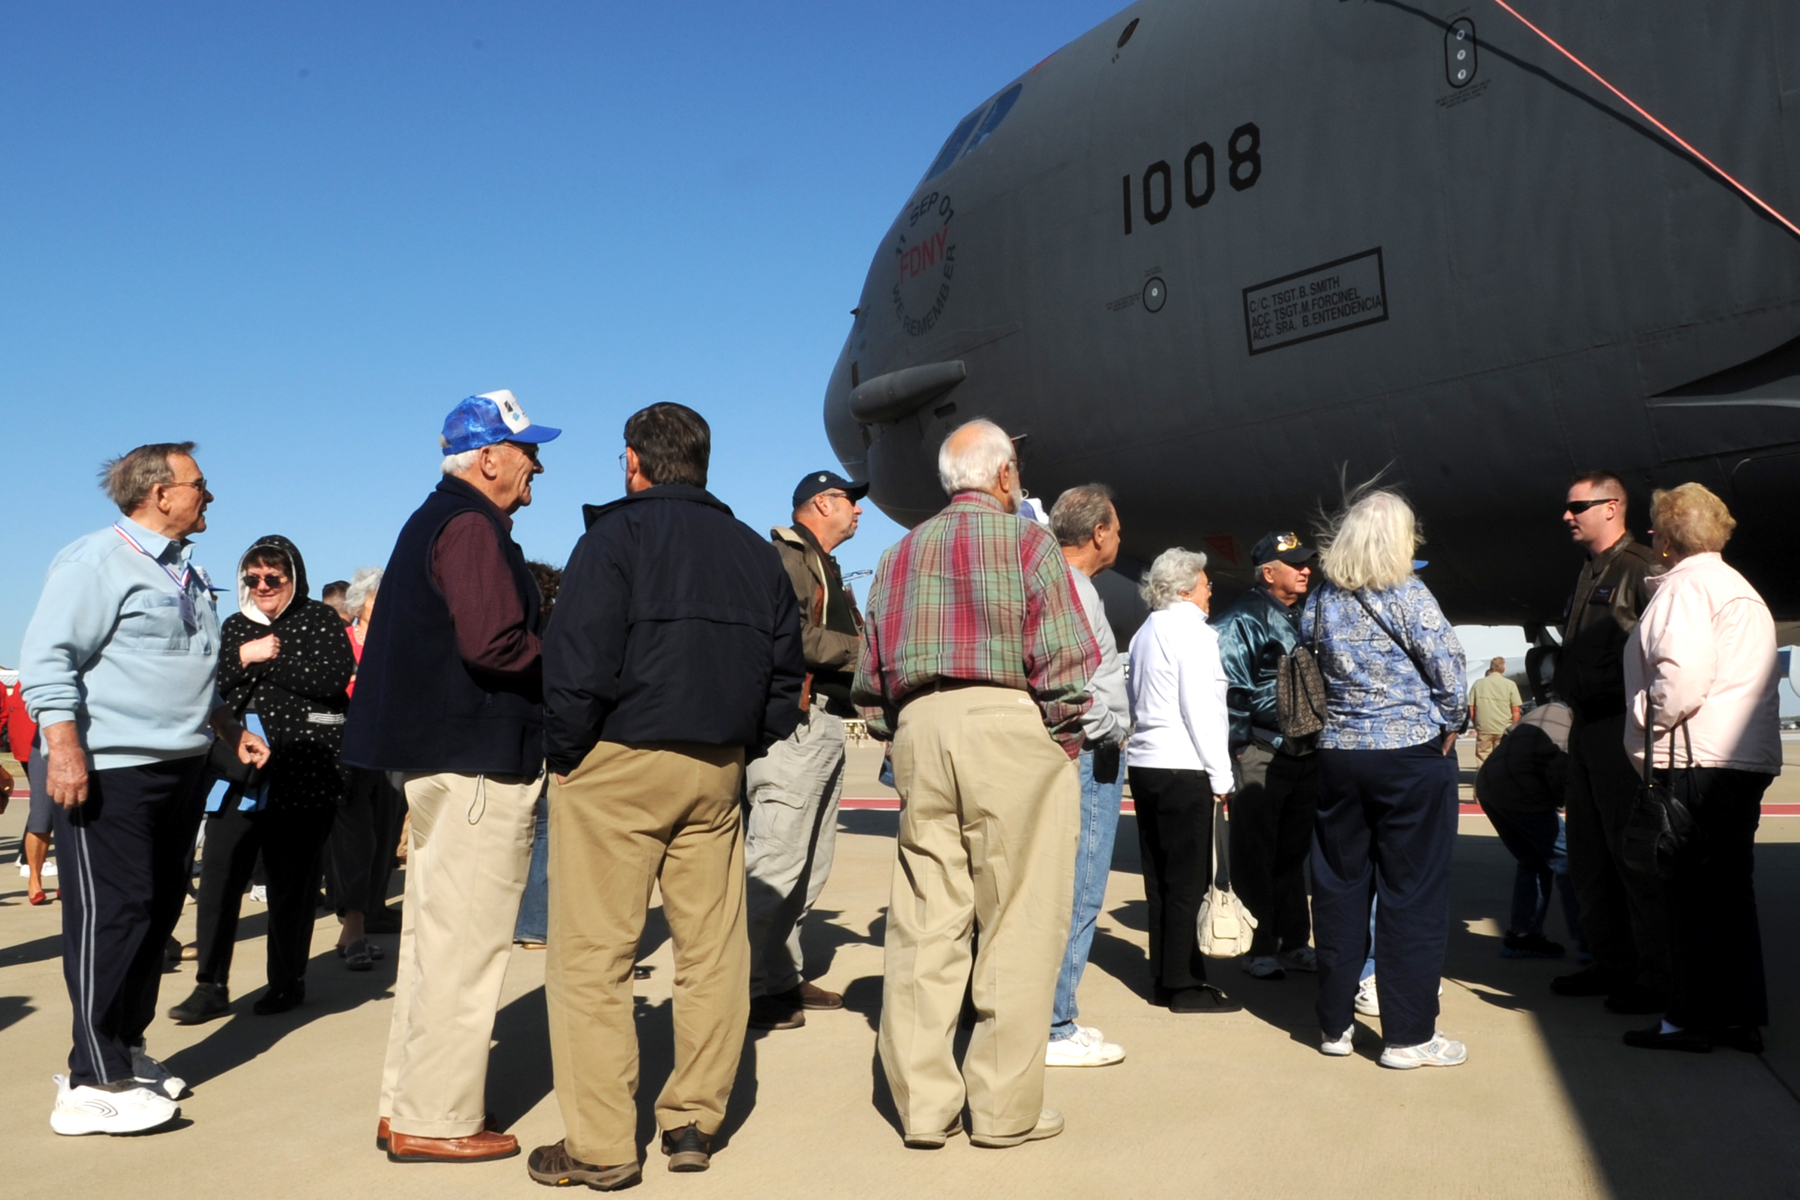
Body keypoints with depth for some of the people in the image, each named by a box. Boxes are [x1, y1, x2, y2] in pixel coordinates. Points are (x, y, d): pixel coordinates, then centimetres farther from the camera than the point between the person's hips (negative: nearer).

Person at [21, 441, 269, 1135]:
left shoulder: (186, 573, 19)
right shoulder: (97, 561, -8)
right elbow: (48, 656, -14)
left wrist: (227, 728, 20)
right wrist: (64, 747, -22)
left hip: (180, 768, 9)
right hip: (109, 770, -9)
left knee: (158, 913, 12)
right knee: (111, 915, -8)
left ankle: (125, 1052, 24)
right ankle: (94, 1084, -2)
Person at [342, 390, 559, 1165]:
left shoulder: (435, 520, 19)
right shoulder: (473, 526, -13)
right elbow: (492, 643, -24)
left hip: (438, 753, 11)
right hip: (478, 758, -11)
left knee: (434, 936, 17)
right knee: (463, 944, -3)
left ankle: (406, 1104, 26)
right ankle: (436, 1121, 6)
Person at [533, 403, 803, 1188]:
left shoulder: (617, 535, -5)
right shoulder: (755, 553, 13)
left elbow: (579, 659, -15)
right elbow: (786, 673, 12)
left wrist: (564, 755, -5)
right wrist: (742, 747, 14)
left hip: (615, 767, -6)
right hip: (717, 772, 6)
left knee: (592, 954, 1)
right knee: (712, 948, 11)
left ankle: (599, 1146, 5)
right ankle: (694, 1123, 20)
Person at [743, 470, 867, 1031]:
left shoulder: (827, 569, 25)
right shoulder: (787, 557, -7)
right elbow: (793, 638, -21)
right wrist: (865, 649, -13)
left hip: (827, 724, 11)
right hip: (796, 722, -11)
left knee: (811, 864, 14)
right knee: (775, 862, -9)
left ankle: (786, 976, 23)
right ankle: (756, 988, -3)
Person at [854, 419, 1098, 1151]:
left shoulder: (900, 553, 17)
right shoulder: (1026, 540, 2)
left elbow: (871, 680, 14)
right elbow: (1065, 661, -7)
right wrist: (1065, 738, 4)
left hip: (920, 731, 5)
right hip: (1010, 729, -5)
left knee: (923, 925, 7)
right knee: (1018, 926, 2)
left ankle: (923, 1104, 13)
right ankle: (1005, 1108, 6)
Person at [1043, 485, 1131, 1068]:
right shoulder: (1073, 587, -14)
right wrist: (1108, 729, -13)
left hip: (1084, 758, 10)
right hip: (1089, 757, -10)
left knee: (1066, 894, 15)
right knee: (1076, 896, -5)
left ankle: (1055, 1017, 23)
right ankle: (1054, 1031, 1)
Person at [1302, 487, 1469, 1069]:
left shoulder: (1323, 600, 5)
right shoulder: (1406, 595, -10)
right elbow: (1448, 667, -11)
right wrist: (1448, 726, 4)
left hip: (1338, 754, 5)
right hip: (1411, 754, -5)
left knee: (1339, 886, 11)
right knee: (1412, 892, 2)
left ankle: (1335, 1024, 19)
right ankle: (1408, 1036, 7)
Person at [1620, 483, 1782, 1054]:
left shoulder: (1684, 585, -8)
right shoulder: (1740, 588, 22)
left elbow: (1683, 671, -22)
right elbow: (1738, 676, 20)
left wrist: (1648, 727, -8)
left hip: (1700, 759, -9)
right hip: (1750, 757, 9)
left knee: (1692, 892, -3)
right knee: (1731, 889, 13)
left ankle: (1692, 1018, 2)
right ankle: (1743, 1017, 18)